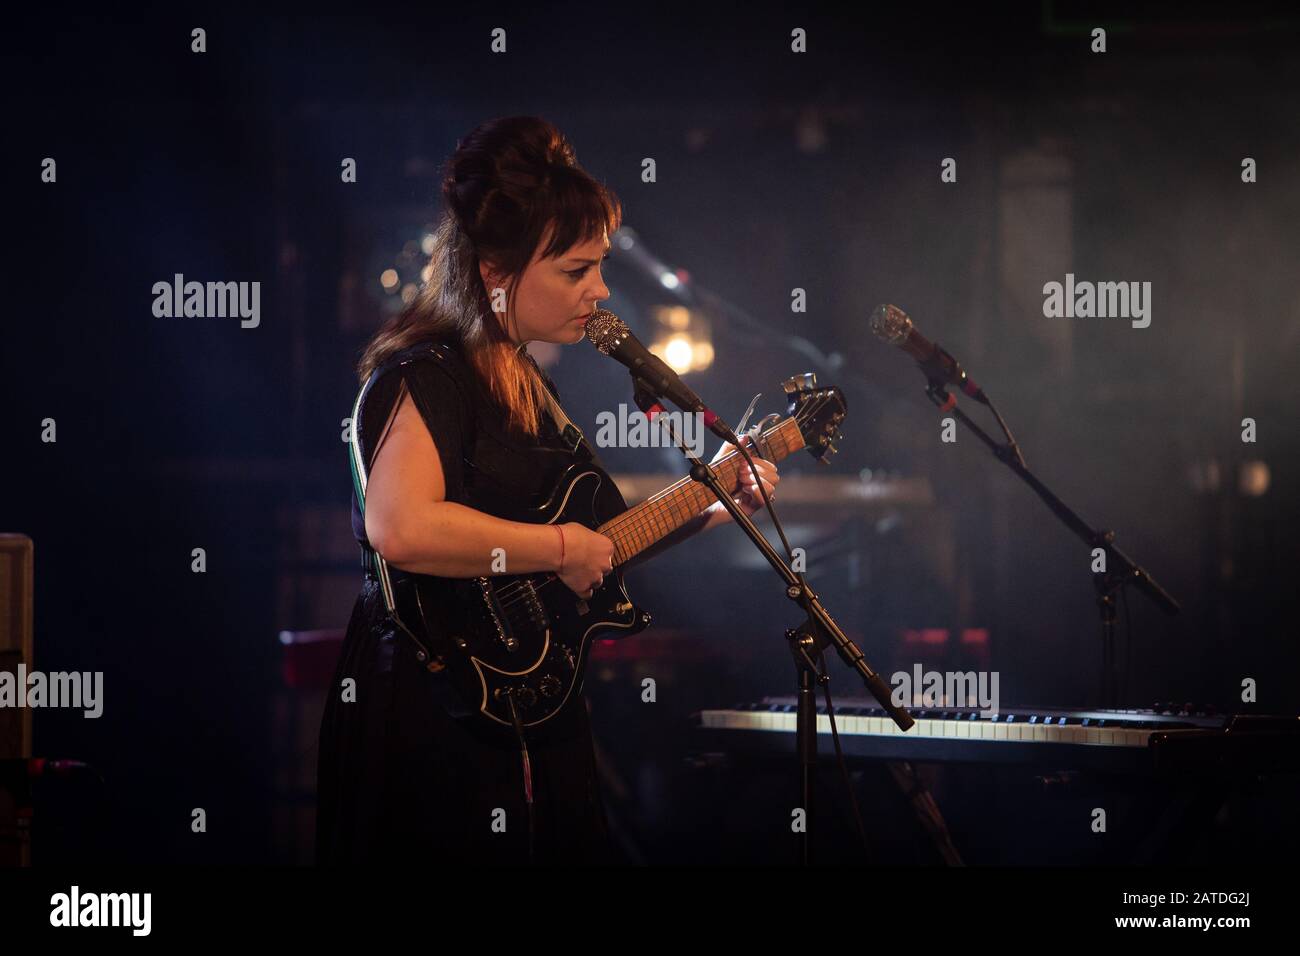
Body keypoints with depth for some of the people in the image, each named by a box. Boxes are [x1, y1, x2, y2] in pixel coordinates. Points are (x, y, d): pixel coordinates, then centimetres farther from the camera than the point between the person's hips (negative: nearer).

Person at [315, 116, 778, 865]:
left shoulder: (527, 383, 13)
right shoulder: (428, 377, -16)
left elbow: (595, 543, 24)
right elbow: (402, 529, -36)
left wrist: (708, 507, 17)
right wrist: (560, 547, -25)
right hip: (434, 733, -10)